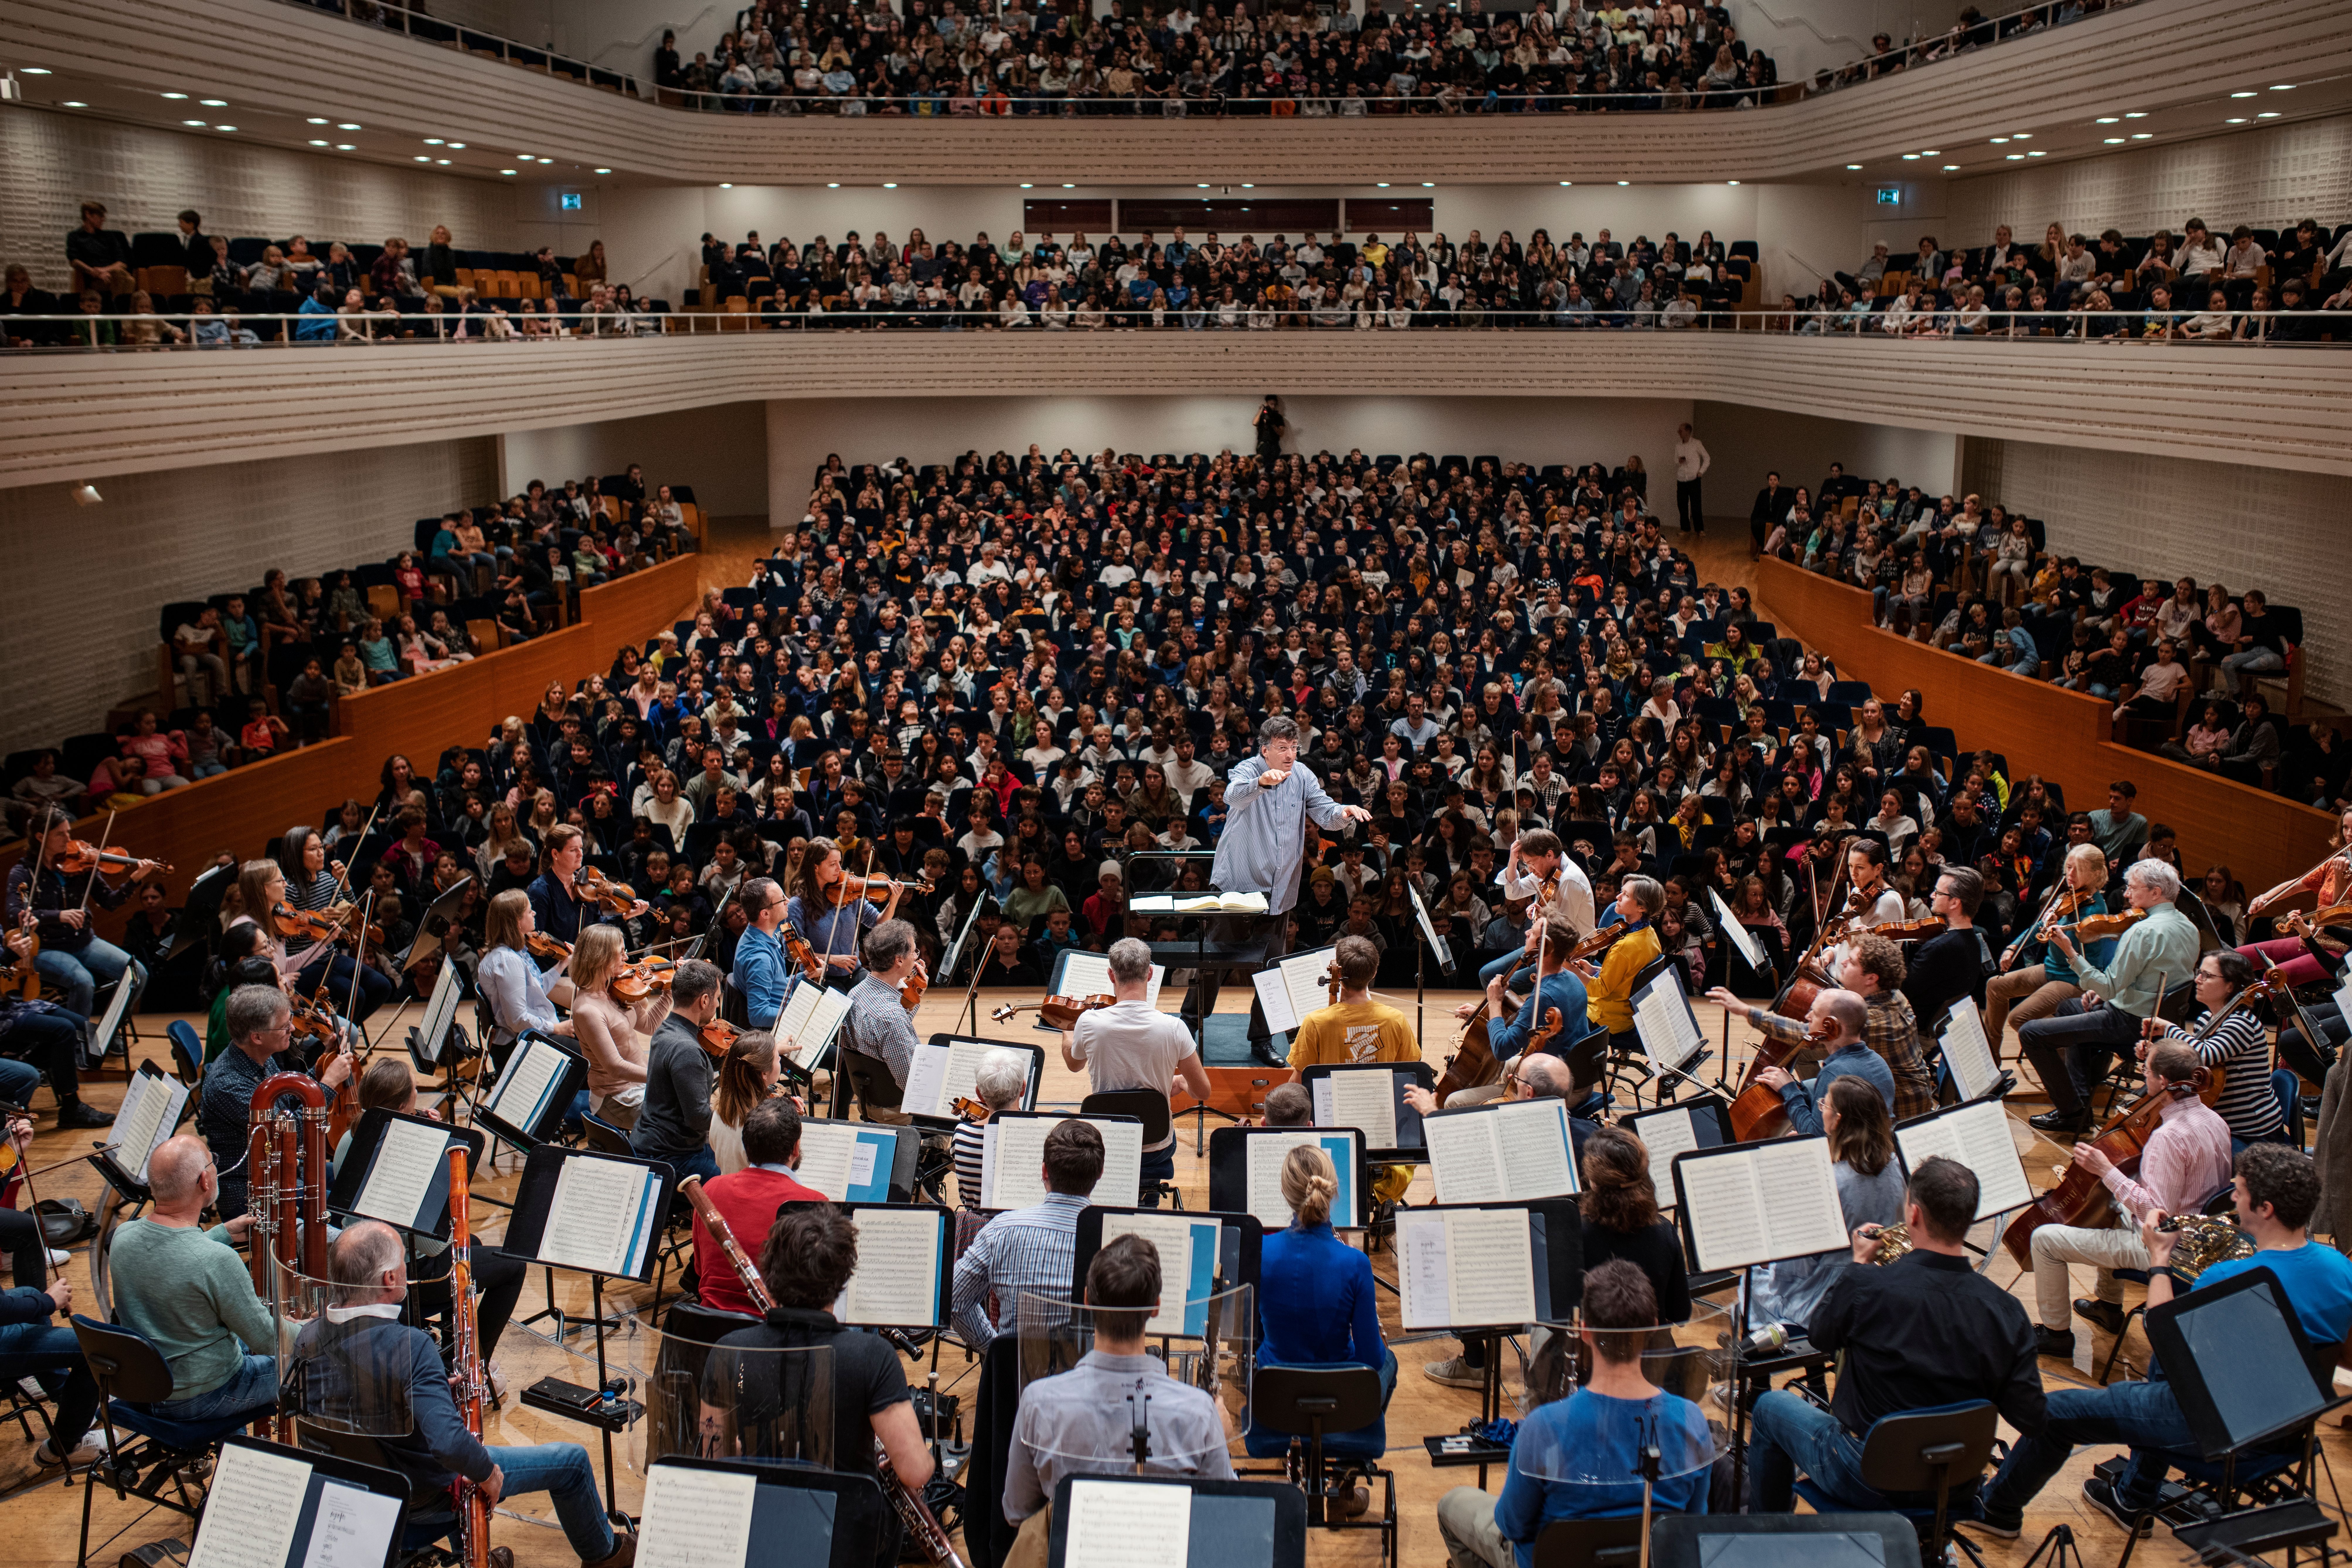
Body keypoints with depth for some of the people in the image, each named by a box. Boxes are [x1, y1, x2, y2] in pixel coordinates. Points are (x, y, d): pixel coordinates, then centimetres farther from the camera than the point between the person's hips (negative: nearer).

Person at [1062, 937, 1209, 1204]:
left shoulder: (1089, 1022, -17)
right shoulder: (1173, 1028, -18)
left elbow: (1074, 1064, 7)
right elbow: (1202, 1092, -8)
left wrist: (1067, 1029, 27)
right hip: (1156, 1150, 2)